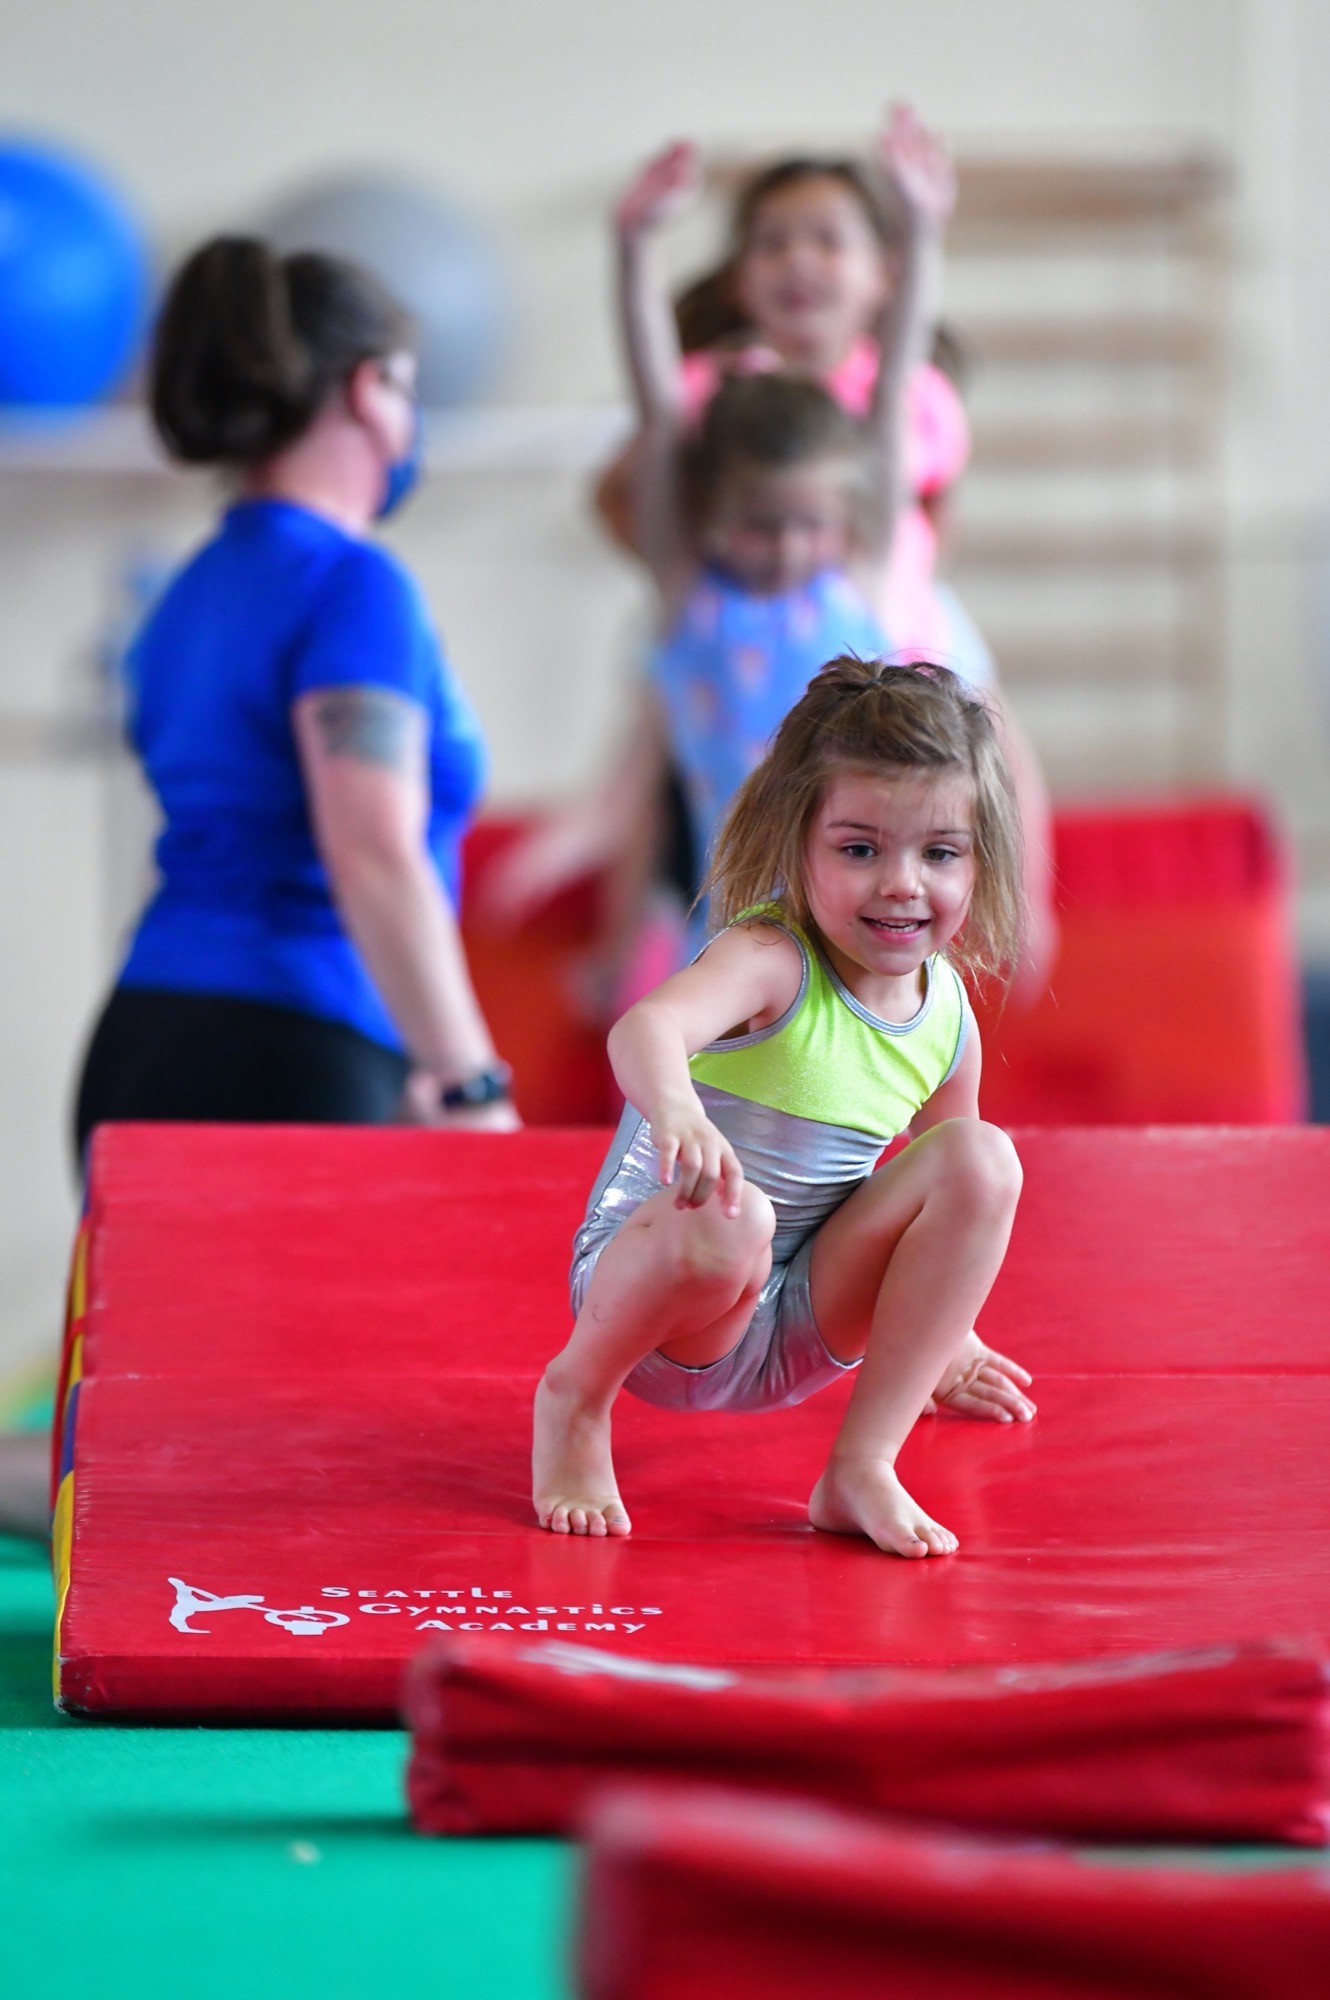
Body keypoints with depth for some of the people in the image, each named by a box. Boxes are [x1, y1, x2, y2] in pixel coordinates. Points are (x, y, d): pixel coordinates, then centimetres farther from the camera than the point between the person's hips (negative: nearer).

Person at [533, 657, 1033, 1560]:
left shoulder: (948, 1018, 1)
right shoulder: (770, 960, -20)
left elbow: (945, 1204, 20)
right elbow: (646, 1027, -44)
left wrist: (944, 1334, 26)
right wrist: (675, 1108, -65)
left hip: (811, 1327, 6)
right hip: (648, 1284, -6)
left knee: (983, 1159, -14)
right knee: (727, 1217, -39)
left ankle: (862, 1470, -14)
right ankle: (576, 1393, -7)